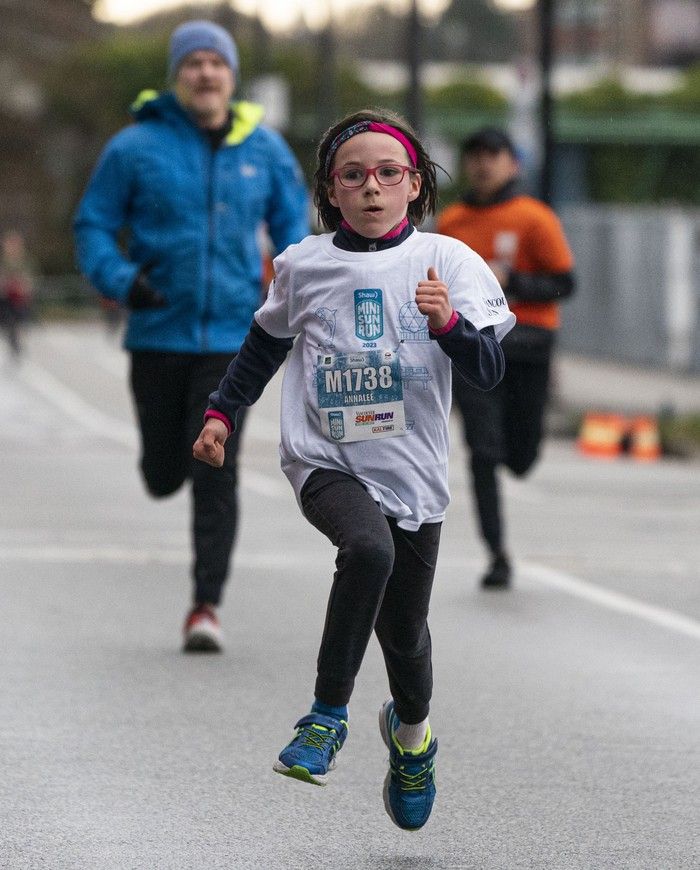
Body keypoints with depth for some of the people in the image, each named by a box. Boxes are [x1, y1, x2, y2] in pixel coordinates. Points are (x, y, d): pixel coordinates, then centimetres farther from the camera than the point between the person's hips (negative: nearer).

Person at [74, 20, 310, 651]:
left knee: (215, 477, -10)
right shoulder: (136, 147, -3)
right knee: (163, 476, 9)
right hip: (158, 334, 0)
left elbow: (293, 224, 15)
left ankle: (207, 605, -5)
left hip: (232, 337, 0)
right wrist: (120, 280, -17)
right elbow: (93, 225, 1)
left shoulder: (265, 150, 3)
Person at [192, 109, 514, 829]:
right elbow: (266, 344, 20)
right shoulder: (303, 265, 1)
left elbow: (488, 372, -9)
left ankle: (410, 731, 43)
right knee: (370, 548, -33)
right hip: (326, 462, -1)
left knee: (403, 627, 10)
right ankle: (328, 714, -21)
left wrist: (449, 323, -27)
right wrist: (221, 413, 16)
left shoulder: (446, 261, -3)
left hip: (412, 471, 1)